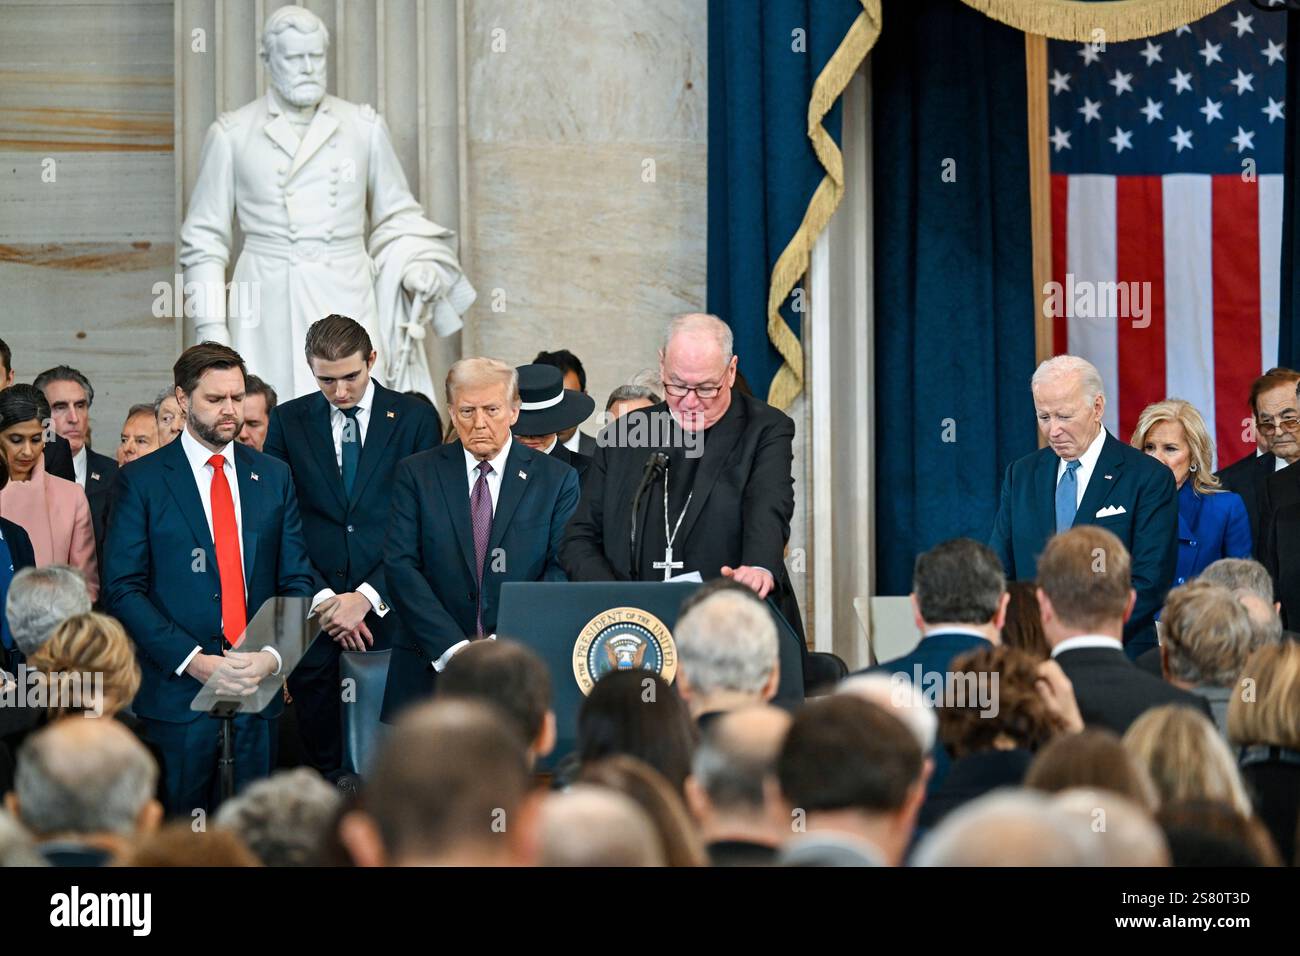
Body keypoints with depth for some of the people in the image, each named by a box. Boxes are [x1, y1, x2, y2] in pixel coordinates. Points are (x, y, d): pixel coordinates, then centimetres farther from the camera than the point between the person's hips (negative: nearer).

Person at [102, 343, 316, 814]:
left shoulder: (273, 476, 11)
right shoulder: (141, 480, 0)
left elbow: (296, 580, 10)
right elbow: (123, 589, -6)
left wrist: (273, 655, -9)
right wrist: (192, 660, -16)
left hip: (259, 685, 3)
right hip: (176, 689, -3)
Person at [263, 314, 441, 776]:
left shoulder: (415, 419, 3)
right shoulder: (287, 422, 7)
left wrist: (368, 597, -10)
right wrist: (320, 598, -8)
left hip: (388, 610, -1)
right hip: (313, 612, 1)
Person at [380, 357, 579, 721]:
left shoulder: (556, 480, 5)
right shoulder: (416, 474, 6)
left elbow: (561, 570, -2)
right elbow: (400, 566, -3)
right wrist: (453, 648, -14)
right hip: (431, 670, 0)